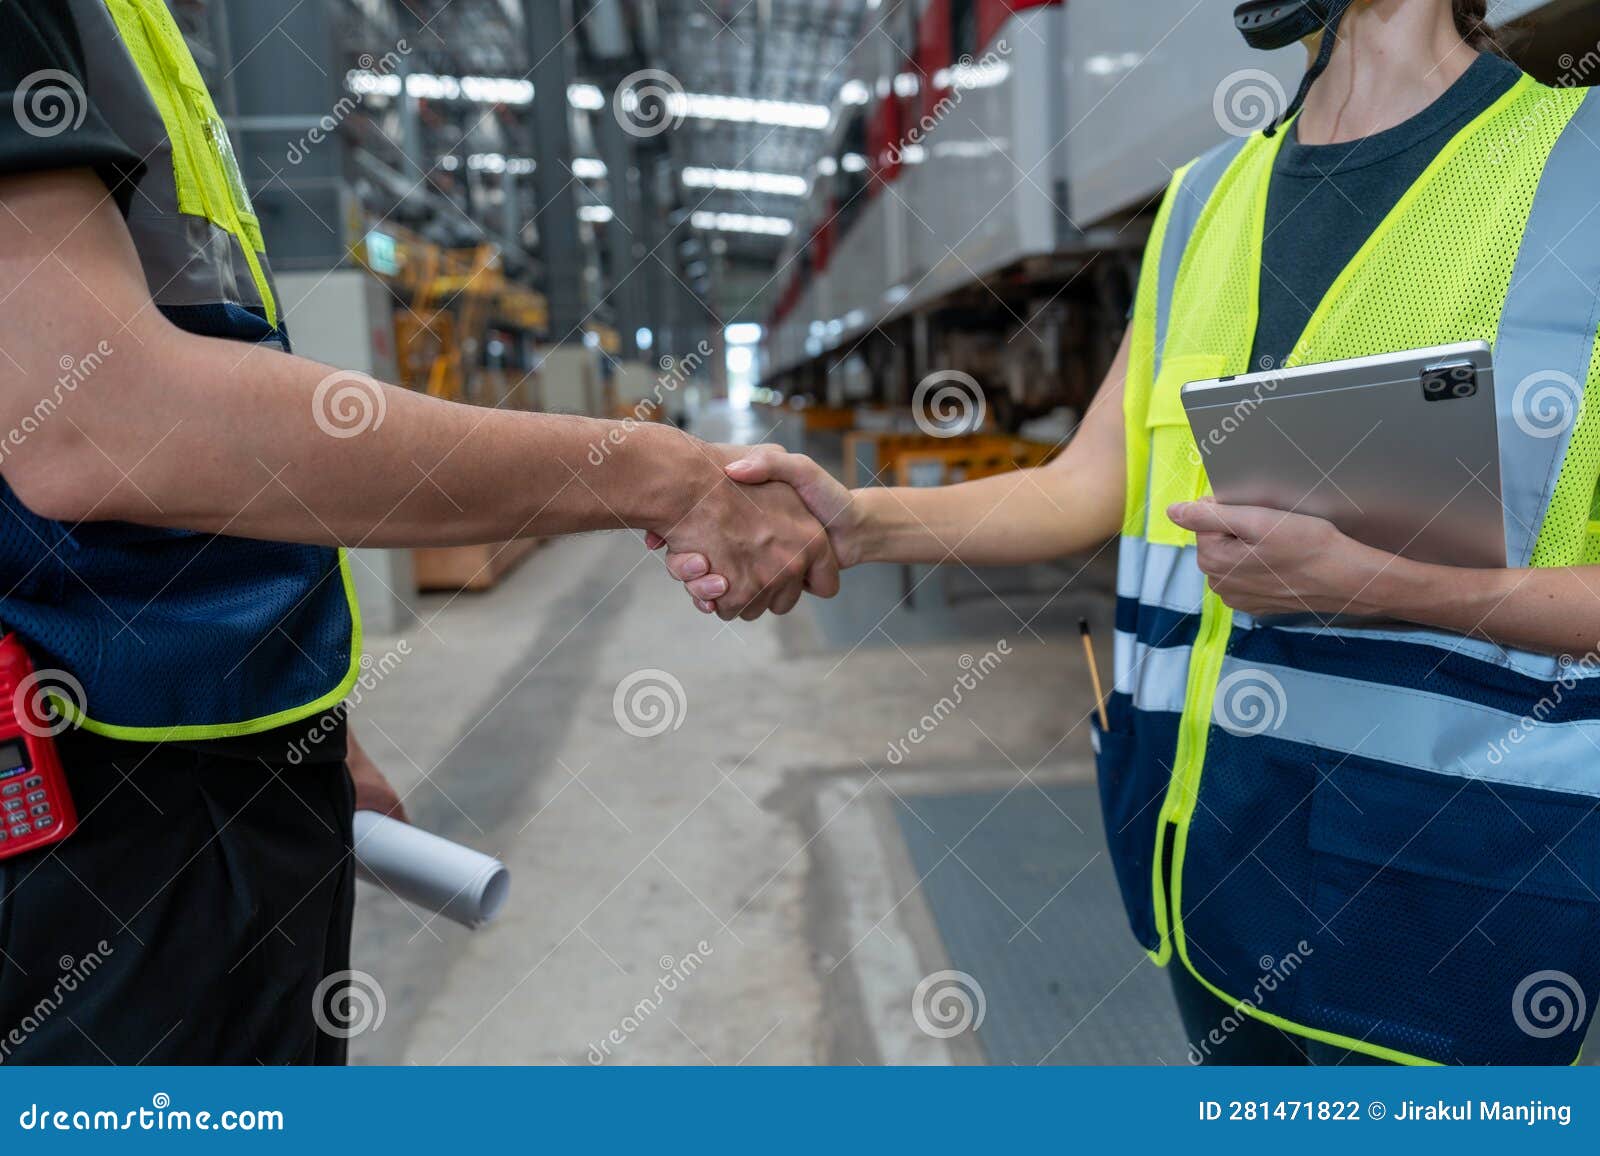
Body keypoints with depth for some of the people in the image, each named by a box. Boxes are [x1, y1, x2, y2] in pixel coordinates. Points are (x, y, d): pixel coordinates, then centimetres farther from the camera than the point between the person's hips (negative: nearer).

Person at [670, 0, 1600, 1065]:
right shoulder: (1209, 196, 8)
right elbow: (1096, 484, 3)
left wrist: (1369, 583, -25)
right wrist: (859, 522, -11)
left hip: (1444, 862, -4)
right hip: (1199, 826, 5)